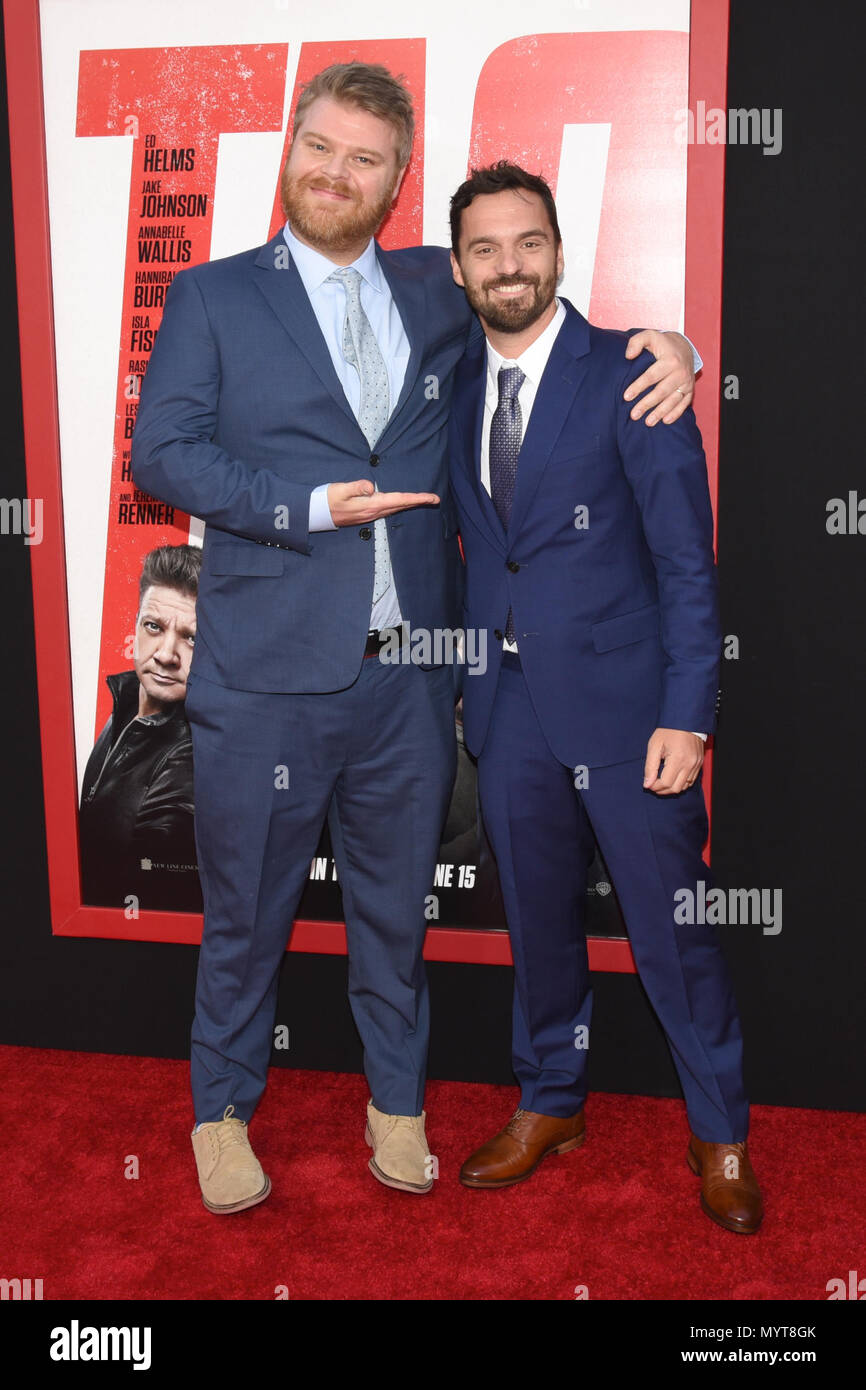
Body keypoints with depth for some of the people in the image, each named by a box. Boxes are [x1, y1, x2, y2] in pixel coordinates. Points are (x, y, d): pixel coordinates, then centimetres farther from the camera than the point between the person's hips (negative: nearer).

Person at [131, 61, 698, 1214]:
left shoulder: (439, 292, 12)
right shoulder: (213, 297, 5)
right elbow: (161, 451, -4)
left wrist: (663, 345, 2)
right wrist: (309, 506, -14)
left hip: (410, 675, 3)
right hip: (266, 675, -2)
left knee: (396, 902, 16)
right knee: (246, 910, 11)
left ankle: (396, 1099, 38)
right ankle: (223, 1108, 35)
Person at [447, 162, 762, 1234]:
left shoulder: (629, 375, -7)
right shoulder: (456, 386, 8)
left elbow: (687, 559, -9)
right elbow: (470, 542, 11)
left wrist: (687, 713, -14)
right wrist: (467, 680, 4)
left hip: (622, 702, -4)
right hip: (507, 704, 4)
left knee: (671, 930, 7)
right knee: (537, 921, 17)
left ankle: (720, 1136, 28)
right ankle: (550, 1104, 38)